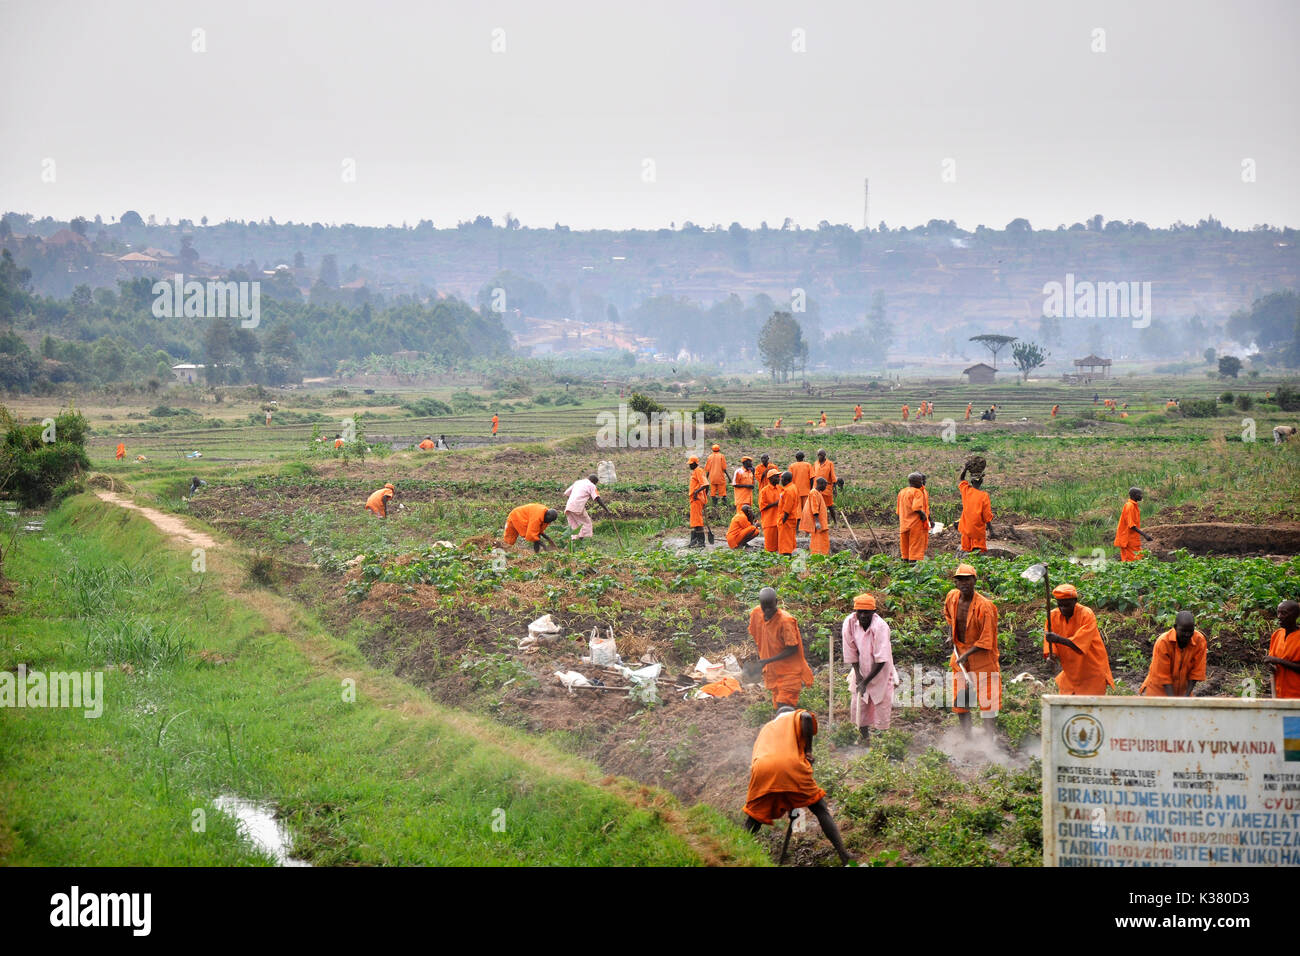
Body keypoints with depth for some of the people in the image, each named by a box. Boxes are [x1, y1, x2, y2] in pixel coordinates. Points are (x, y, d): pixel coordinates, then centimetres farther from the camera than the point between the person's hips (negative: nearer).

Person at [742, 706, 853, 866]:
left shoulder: (766, 728, 39)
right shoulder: (796, 717, 27)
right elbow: (806, 717, 1)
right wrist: (808, 750, 8)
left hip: (762, 770, 3)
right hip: (791, 766, -3)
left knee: (753, 817, 20)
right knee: (821, 810, 12)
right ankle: (843, 855, 5)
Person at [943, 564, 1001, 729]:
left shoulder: (984, 606, -22)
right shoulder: (952, 597, -2)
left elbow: (986, 640, -21)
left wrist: (967, 654, -25)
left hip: (981, 656, -6)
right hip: (960, 654, 6)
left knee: (987, 701, -3)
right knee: (959, 703, 8)